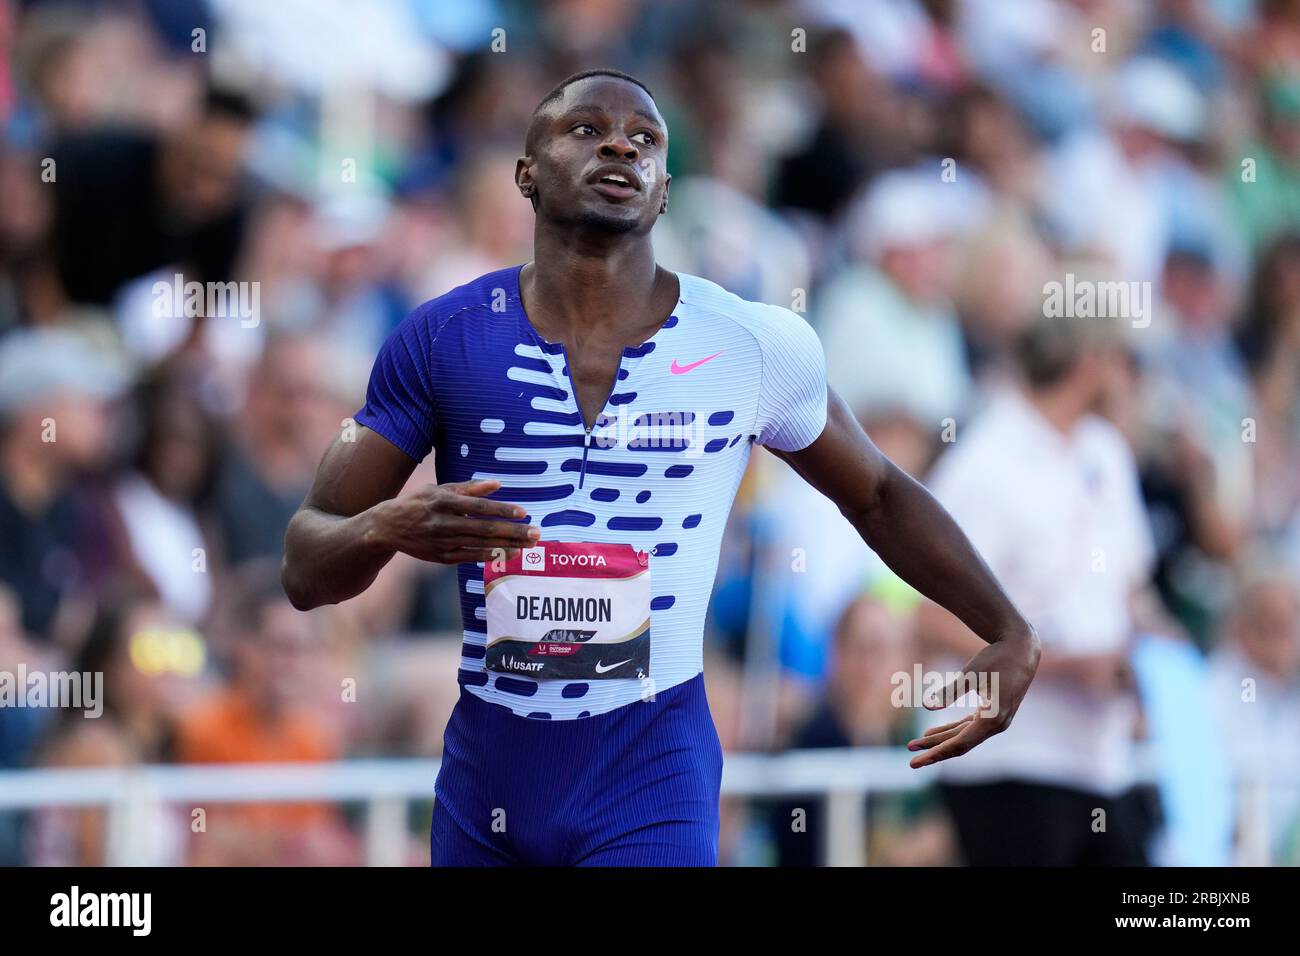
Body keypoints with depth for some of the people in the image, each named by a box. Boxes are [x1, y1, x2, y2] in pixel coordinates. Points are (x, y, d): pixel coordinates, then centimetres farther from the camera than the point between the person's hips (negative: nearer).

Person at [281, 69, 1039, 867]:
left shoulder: (755, 347, -3)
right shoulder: (442, 341, -3)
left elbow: (879, 496, 15)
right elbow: (306, 571, -1)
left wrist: (1011, 634, 6)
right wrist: (388, 529, -23)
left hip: (654, 772, -2)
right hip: (484, 771, 2)